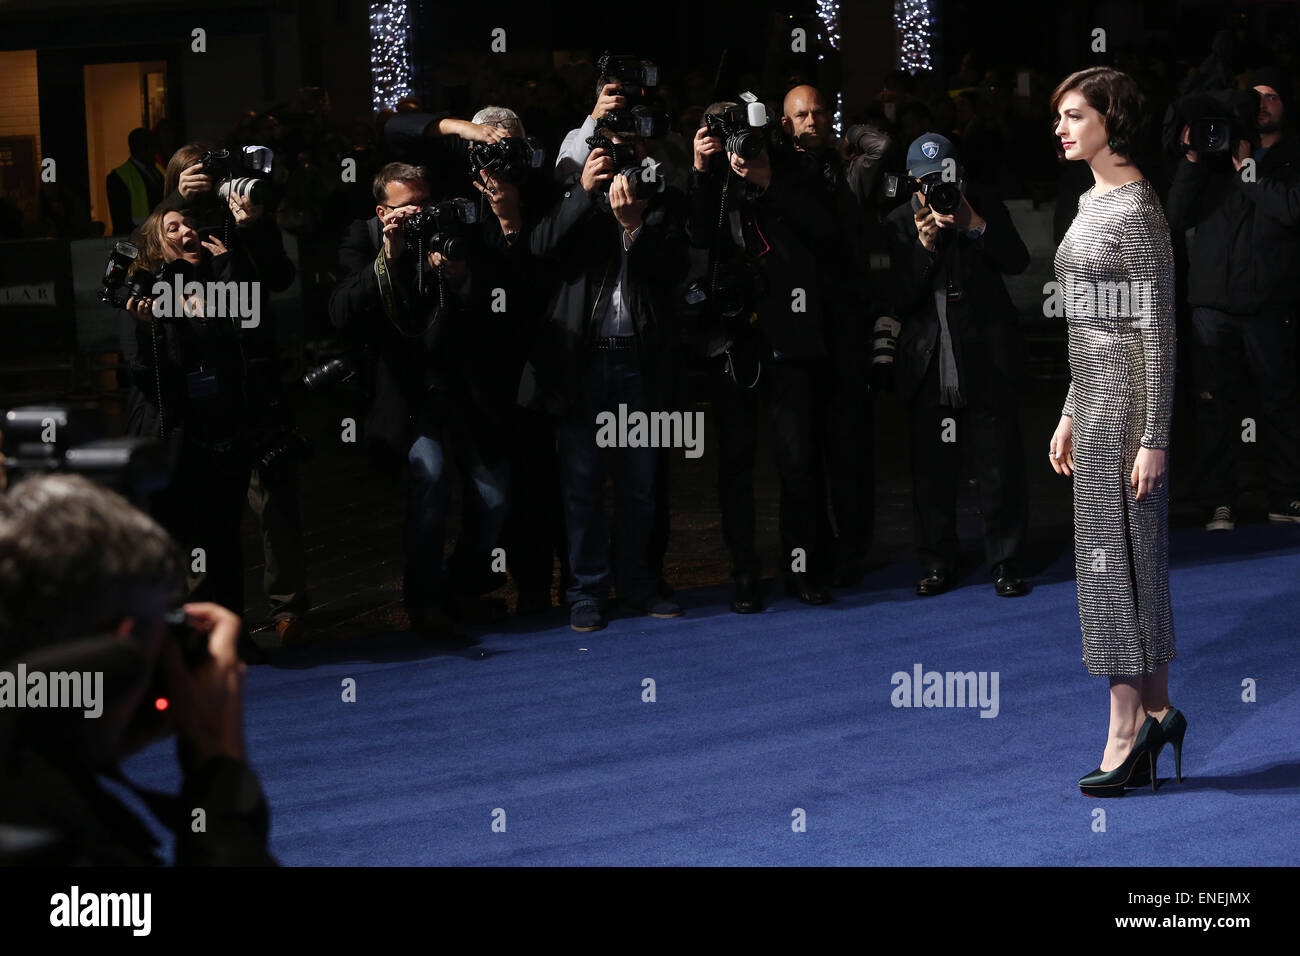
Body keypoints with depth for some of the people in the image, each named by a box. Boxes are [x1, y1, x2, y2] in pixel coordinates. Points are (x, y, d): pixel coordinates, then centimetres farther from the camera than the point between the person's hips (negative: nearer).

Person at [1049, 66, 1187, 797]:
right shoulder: (1094, 203, 14)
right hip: (1095, 398, 9)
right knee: (1120, 561, 12)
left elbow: (1158, 330, -17)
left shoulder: (1138, 210, -14)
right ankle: (1157, 712, 20)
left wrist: (1153, 438, -19)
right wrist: (1069, 414, 20)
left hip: (1129, 403, -9)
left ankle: (1127, 732, 0)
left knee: (1120, 557, -5)